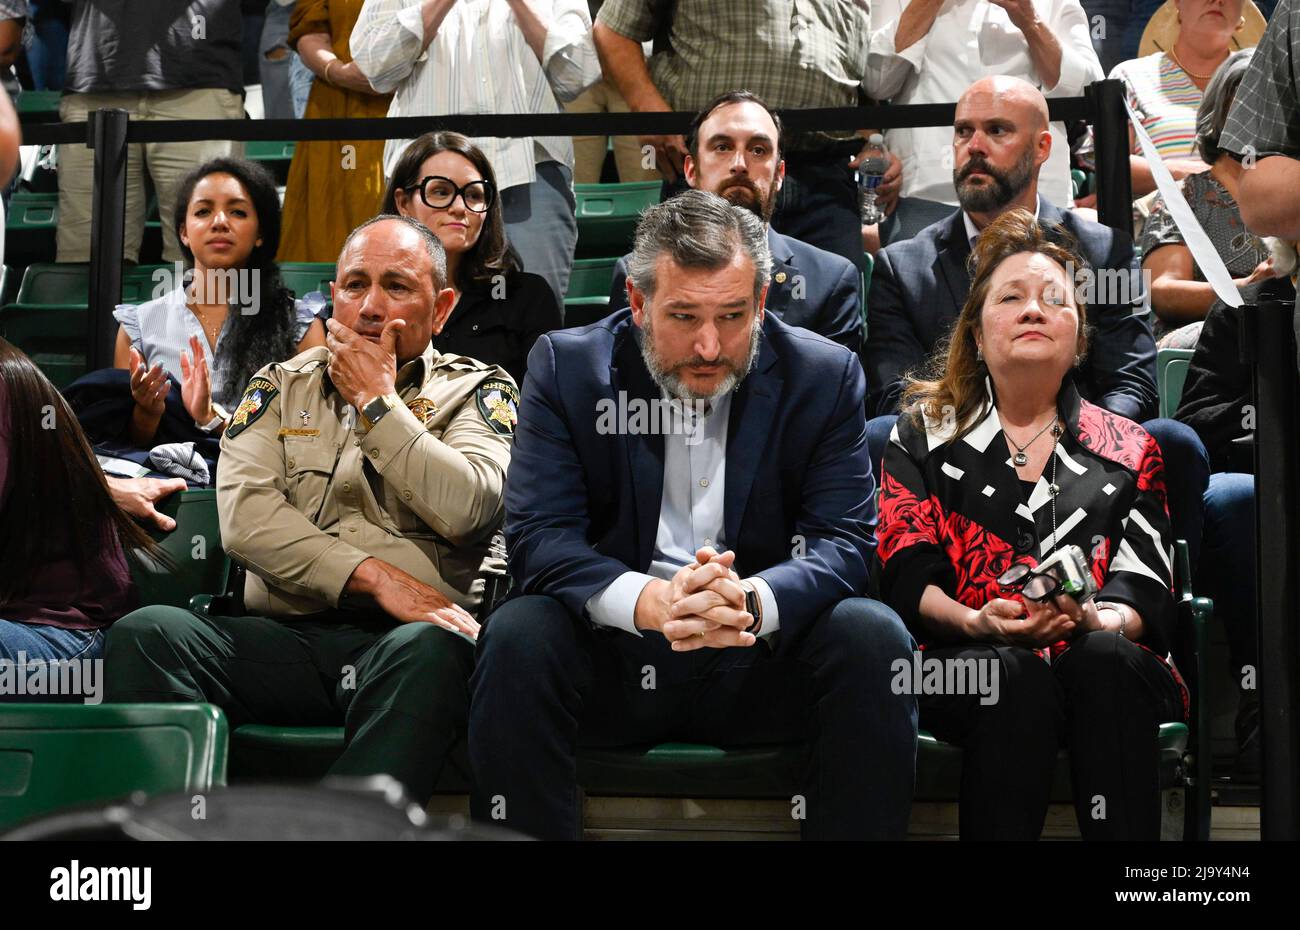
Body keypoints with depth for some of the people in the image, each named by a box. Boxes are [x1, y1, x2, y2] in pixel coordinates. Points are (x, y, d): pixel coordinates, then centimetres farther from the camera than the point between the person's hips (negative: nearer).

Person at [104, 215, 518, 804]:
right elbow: (246, 518, 2)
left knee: (429, 650, -39)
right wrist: (374, 575, -10)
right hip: (285, 637, 3)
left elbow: (468, 510, -7)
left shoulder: (476, 391, 15)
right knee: (144, 633, -25)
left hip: (403, 639, -2)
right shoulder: (282, 387, 20)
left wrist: (375, 401, 1)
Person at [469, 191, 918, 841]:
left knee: (874, 638, -26)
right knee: (517, 635, -29)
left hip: (763, 654, 1)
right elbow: (537, 538, -11)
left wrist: (752, 599, -30)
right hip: (612, 655, -1)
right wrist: (649, 602, -32)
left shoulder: (824, 375, -1)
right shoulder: (566, 367, -4)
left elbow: (846, 541, -7)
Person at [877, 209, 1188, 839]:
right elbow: (906, 575, 6)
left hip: (1107, 672, 1)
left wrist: (1093, 619, -18)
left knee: (1107, 659, -35)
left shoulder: (1128, 449, 20)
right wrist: (979, 623, -16)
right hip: (965, 664, -1)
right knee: (1015, 673, -37)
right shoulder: (925, 433, 19)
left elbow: (1148, 596, 7)